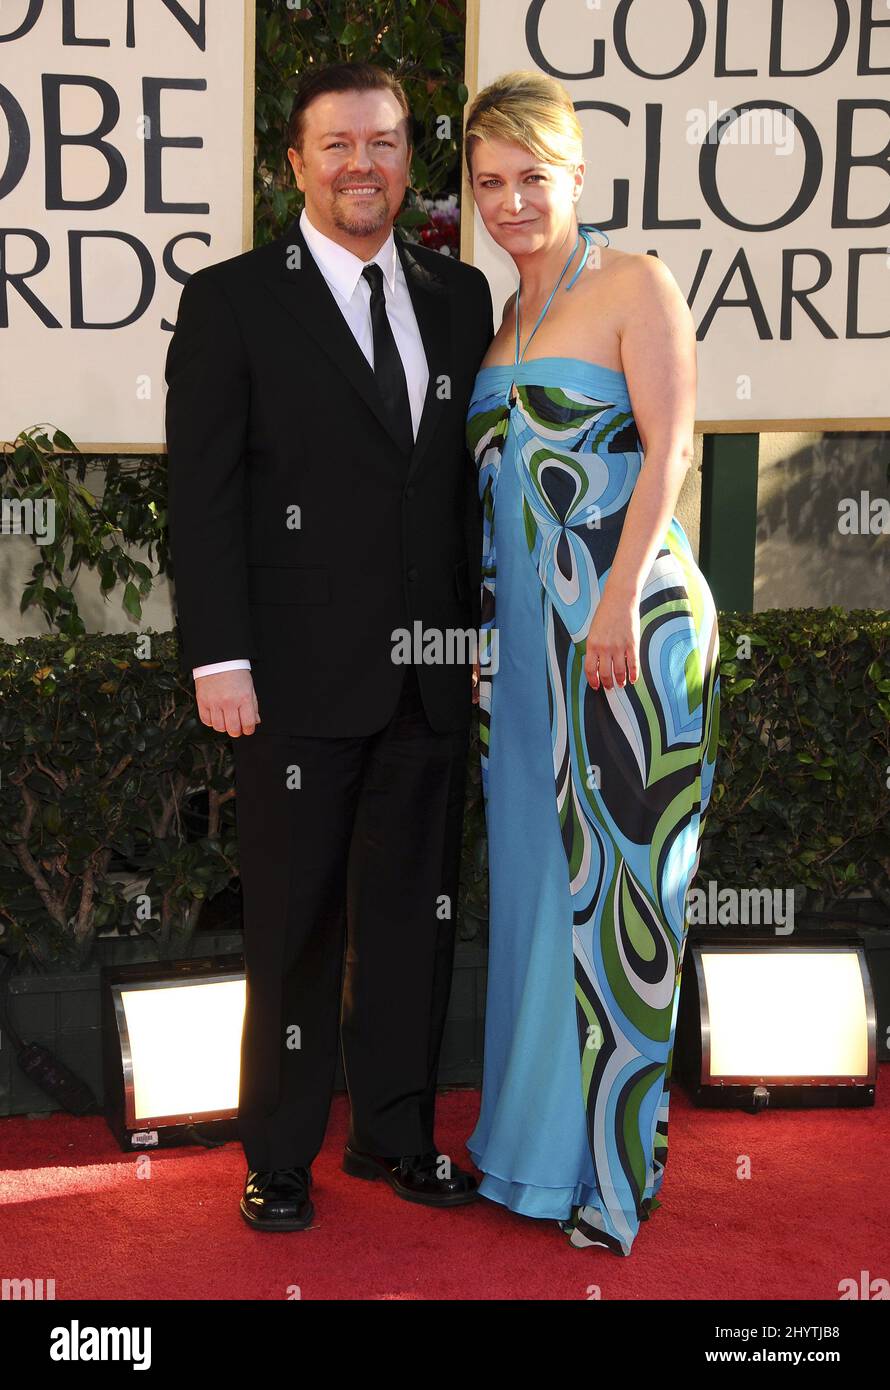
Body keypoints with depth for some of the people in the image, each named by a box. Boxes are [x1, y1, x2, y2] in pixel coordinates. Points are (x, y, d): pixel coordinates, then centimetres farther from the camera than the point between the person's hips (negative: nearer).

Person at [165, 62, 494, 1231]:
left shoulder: (459, 296, 10)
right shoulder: (232, 301, -2)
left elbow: (478, 478, 11)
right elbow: (203, 496, -7)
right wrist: (219, 658, -13)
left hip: (433, 674, 4)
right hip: (302, 675, -4)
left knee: (415, 913, 13)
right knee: (294, 925, 7)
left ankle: (397, 1133, 29)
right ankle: (281, 1156, 22)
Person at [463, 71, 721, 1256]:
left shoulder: (635, 286, -4)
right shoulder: (500, 314, 16)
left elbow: (667, 449, -12)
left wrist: (622, 598, -22)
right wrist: (488, 622, 12)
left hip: (624, 623, -7)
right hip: (524, 627, 7)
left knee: (615, 873, 0)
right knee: (532, 868, 11)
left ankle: (614, 1161, 12)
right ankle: (537, 1130, 25)